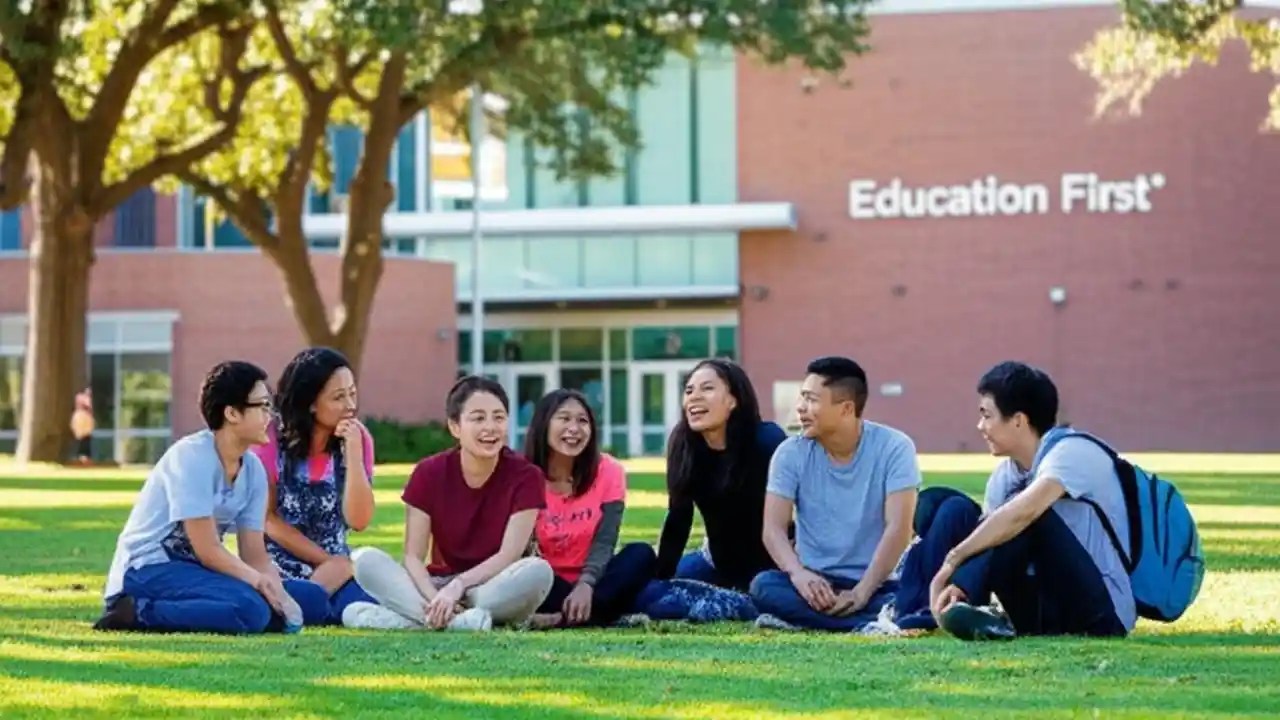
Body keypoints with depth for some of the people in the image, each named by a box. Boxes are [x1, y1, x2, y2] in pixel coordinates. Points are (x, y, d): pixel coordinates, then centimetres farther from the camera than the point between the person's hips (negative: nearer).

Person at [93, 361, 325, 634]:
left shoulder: (253, 469, 5)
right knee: (251, 608, -33)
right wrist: (261, 582, -23)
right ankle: (139, 614, -21)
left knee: (311, 596, -3)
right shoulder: (191, 457, -17)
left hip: (194, 571, 9)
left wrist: (277, 592, -17)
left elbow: (255, 555, 2)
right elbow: (208, 550, -20)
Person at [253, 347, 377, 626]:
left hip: (336, 567, 4)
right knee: (312, 610, -36)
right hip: (281, 563, -3)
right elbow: (267, 519, -7)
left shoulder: (357, 437, -2)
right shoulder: (273, 439, -10)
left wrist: (353, 451, -19)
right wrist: (328, 562, -11)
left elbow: (358, 520, -10)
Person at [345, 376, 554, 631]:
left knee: (539, 570, -35)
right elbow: (413, 556, -9)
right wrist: (435, 599, -29)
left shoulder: (525, 476, -8)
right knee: (364, 559, -21)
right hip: (439, 586, 1)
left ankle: (413, 617, -35)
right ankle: (454, 618, -36)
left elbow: (509, 555, -15)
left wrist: (458, 586, -29)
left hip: (496, 590, -1)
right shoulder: (430, 473, -4)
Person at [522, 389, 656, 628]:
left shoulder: (608, 472, -4)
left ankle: (565, 617, -37)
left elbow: (604, 542, -12)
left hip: (589, 582, 2)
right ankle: (607, 616, -36)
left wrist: (585, 584, -33)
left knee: (641, 555, -26)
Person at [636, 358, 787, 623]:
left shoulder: (766, 440, -22)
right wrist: (659, 579, -10)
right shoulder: (684, 447, -7)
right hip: (720, 563, 5)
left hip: (768, 564, -5)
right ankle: (748, 605, -13)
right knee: (646, 595, -14)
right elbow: (677, 520, -3)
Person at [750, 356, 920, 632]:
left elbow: (898, 527, -15)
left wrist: (861, 592, -25)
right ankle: (876, 622, -34)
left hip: (875, 585, -2)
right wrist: (799, 574, -31)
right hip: (815, 583, 2)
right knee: (765, 586, -31)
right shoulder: (791, 453, 0)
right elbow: (773, 527, -9)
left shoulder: (894, 447, -7)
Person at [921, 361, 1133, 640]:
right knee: (957, 510, -2)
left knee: (1027, 516, -30)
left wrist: (953, 560, -33)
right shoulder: (1004, 476, 8)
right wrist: (961, 584, -22)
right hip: (1045, 610, 7)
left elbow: (1023, 513, -33)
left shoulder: (1072, 452, -16)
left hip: (1100, 613, -7)